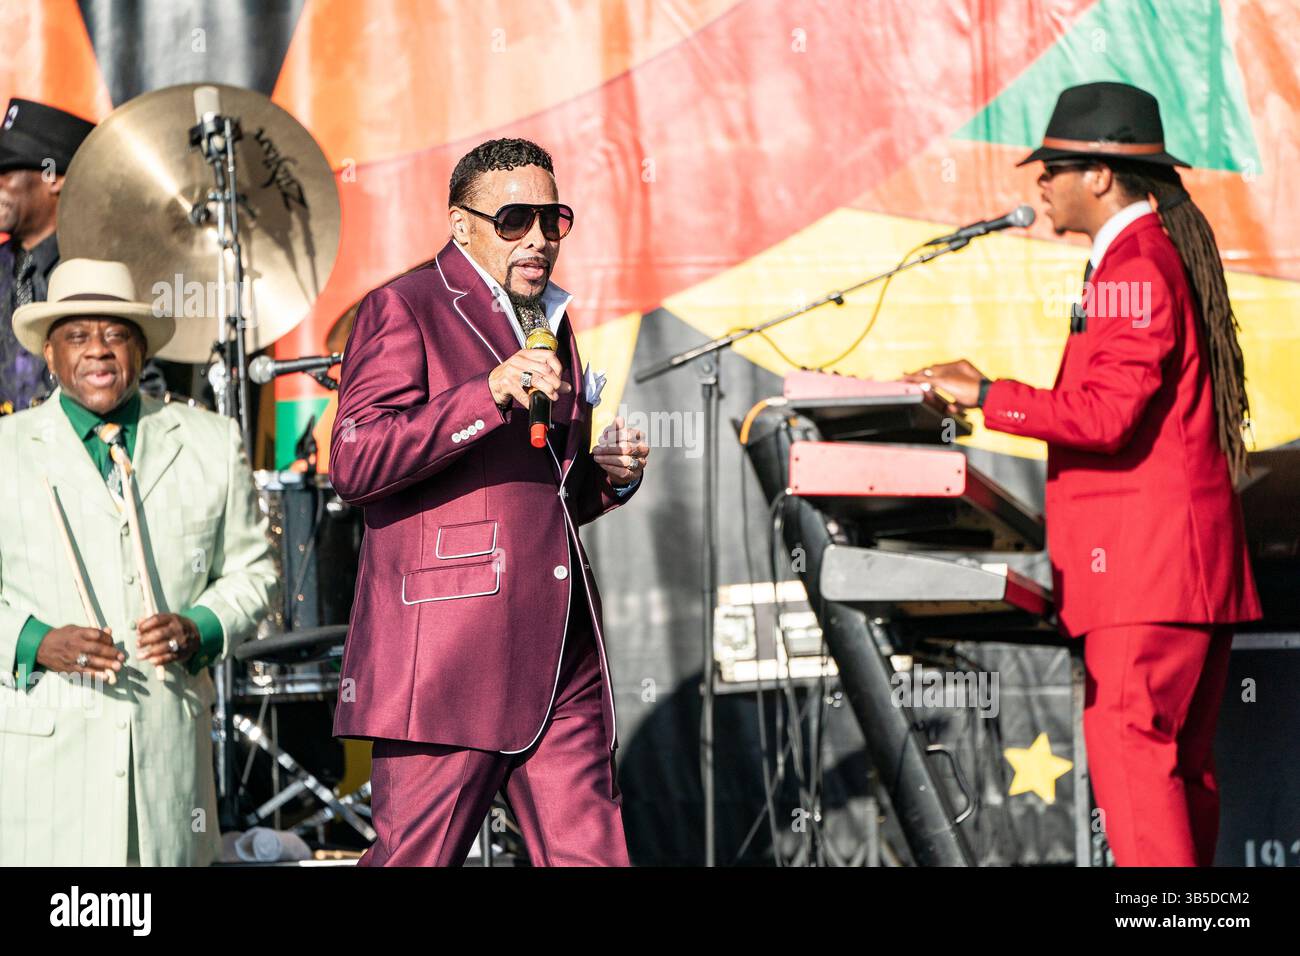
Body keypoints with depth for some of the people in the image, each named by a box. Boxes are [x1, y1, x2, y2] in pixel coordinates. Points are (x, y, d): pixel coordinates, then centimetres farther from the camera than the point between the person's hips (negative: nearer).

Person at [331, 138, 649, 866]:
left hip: (562, 662, 7)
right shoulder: (405, 309, 0)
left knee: (589, 853, 0)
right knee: (415, 857, -5)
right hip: (448, 658, -7)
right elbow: (354, 462, -14)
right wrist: (488, 395, -21)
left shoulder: (551, 323, 24)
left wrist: (607, 475, 11)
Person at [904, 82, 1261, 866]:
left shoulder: (1134, 269, -13)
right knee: (1183, 765, 9)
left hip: (1145, 565, -11)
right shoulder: (1165, 256, 20)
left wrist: (986, 395, -15)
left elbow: (1106, 415, -21)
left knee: (1130, 757, -12)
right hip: (1188, 565, 11)